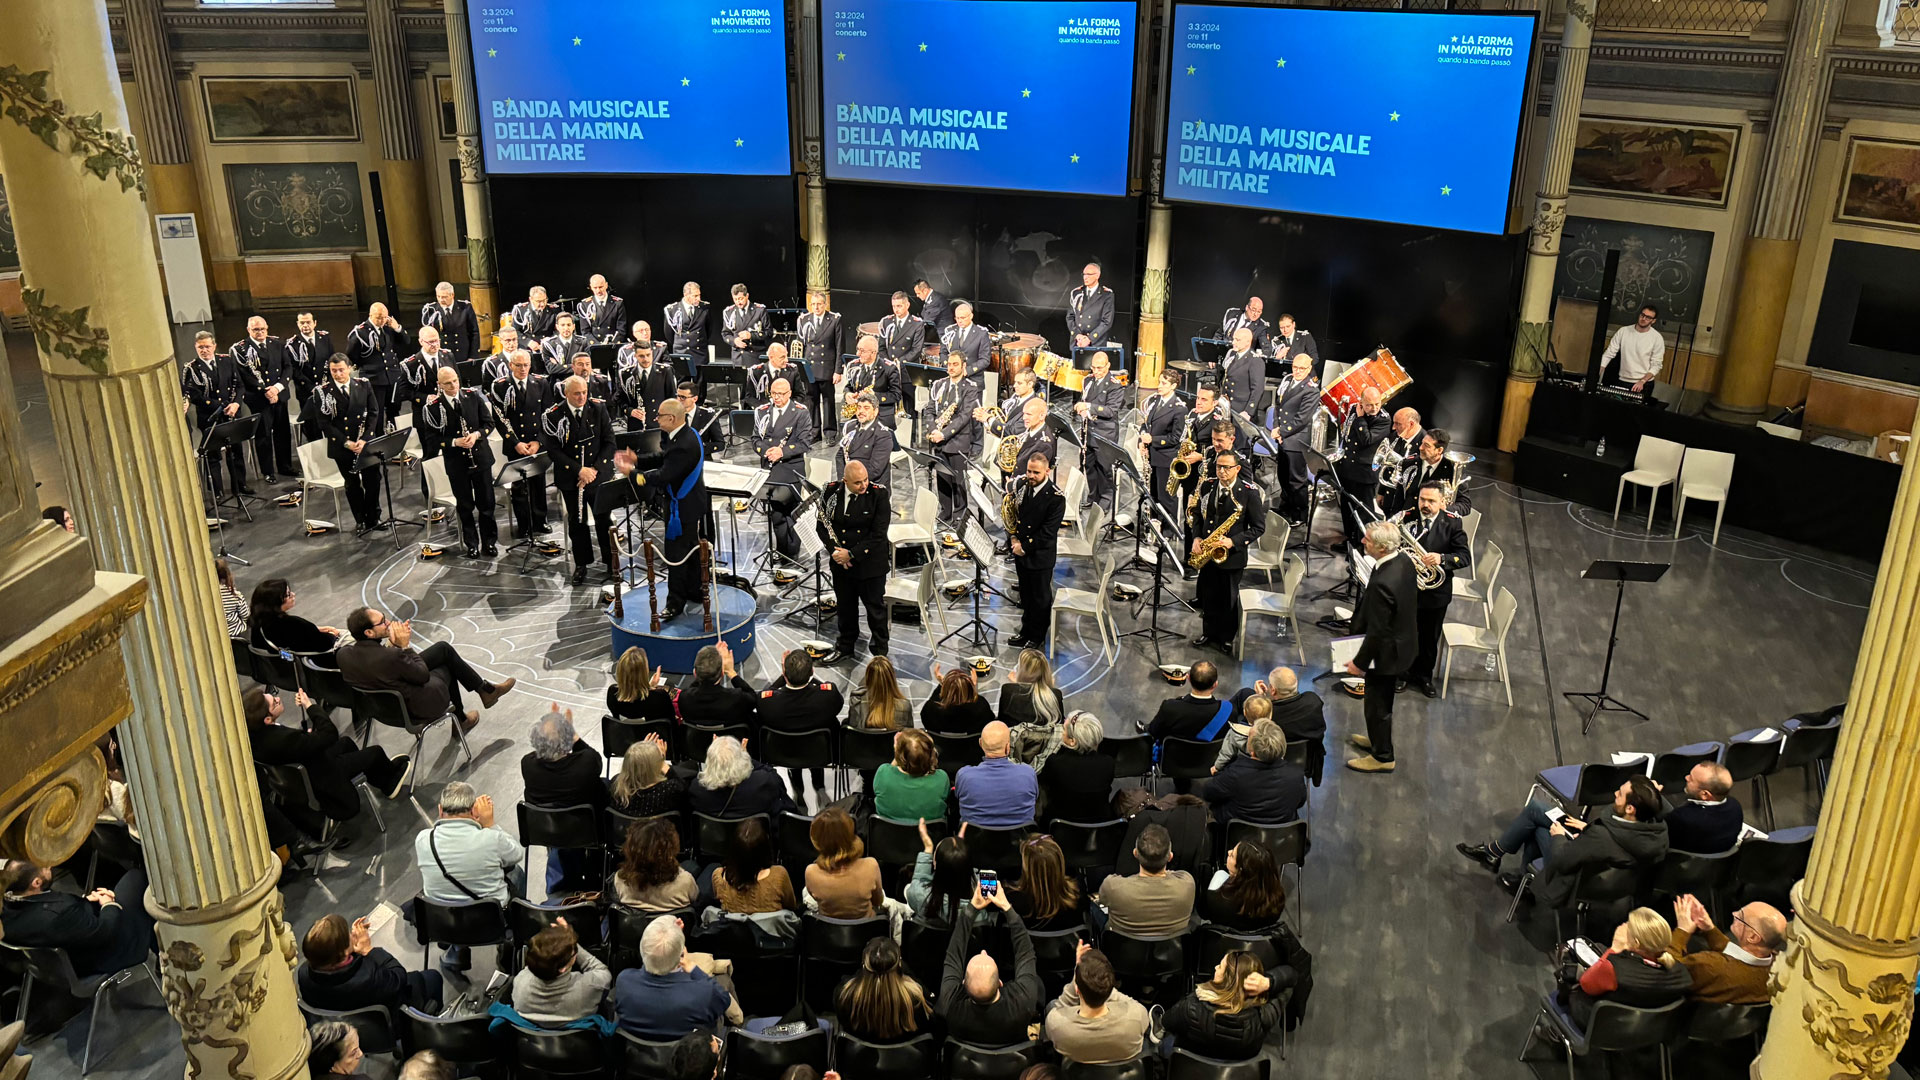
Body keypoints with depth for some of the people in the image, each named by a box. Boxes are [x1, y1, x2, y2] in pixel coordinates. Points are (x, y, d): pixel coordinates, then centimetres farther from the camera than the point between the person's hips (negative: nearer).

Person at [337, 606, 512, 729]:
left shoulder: (344, 655, -16)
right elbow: (424, 675, -20)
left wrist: (392, 644, -7)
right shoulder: (391, 656, -36)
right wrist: (405, 645, -14)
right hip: (416, 709, -7)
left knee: (444, 648, 17)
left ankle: (486, 690, 32)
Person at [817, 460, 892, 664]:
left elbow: (878, 534, -18)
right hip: (840, 561, 3)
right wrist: (834, 550, -15)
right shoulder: (831, 492, -8)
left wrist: (852, 554, -19)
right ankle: (845, 645, 41)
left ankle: (880, 650, 28)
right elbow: (823, 524, 1)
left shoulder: (878, 494, -17)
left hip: (871, 561, -3)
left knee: (875, 605, 10)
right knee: (845, 604, 20)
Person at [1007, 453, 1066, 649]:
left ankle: (1038, 637, 22)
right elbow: (1013, 514, 12)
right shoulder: (1021, 486, 1)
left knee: (1041, 598, 8)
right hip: (1021, 552, 6)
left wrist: (1025, 547, -16)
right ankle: (1026, 632, 34)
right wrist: (1013, 538, -3)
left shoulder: (1056, 497, -19)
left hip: (1041, 555, -6)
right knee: (1026, 596, 20)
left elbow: (1048, 531, -19)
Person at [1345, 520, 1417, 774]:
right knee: (1382, 700, 29)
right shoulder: (1404, 561, -9)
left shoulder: (1382, 584, -36)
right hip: (1403, 641, 9)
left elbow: (1377, 632, -28)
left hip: (1385, 651, -9)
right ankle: (1378, 738, 50)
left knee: (1378, 703, 12)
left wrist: (1359, 662, -15)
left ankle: (1382, 756, 31)